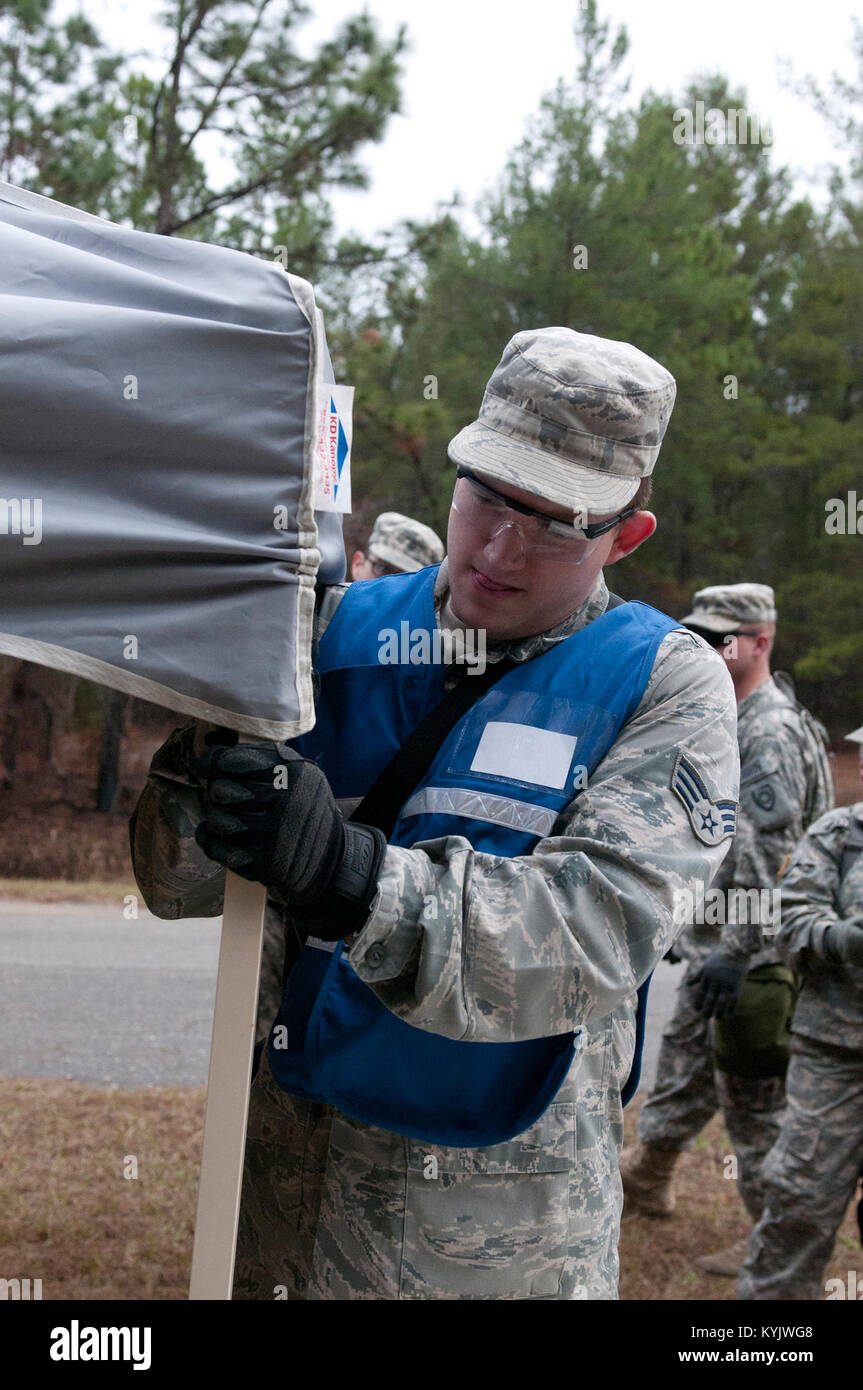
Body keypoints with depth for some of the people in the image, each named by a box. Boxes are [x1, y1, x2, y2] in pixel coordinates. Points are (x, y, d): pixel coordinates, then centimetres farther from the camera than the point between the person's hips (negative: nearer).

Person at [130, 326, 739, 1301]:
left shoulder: (667, 685, -9)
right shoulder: (349, 629, 0)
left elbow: (599, 934, -25)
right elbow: (183, 885, 0)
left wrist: (356, 876, -39)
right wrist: (197, 771, -22)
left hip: (496, 1205, -3)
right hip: (289, 1142, 3)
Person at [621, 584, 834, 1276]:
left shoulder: (772, 734, -20)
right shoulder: (727, 719, 12)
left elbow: (768, 859, -26)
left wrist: (732, 957, -27)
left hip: (751, 956, -10)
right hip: (713, 943, 10)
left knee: (755, 1096, 0)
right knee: (685, 1062, 24)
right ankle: (649, 1175, 43)